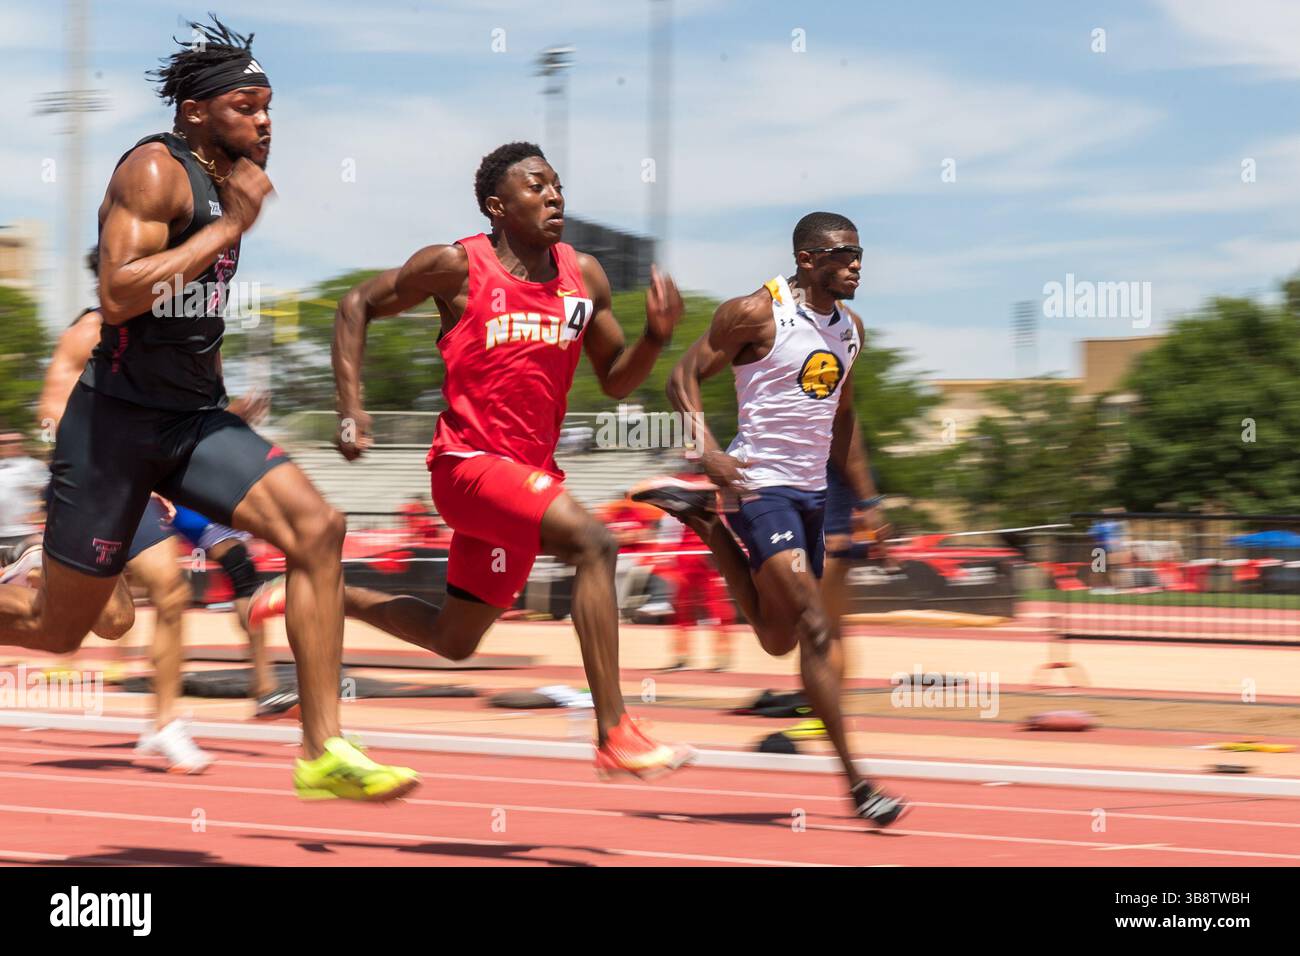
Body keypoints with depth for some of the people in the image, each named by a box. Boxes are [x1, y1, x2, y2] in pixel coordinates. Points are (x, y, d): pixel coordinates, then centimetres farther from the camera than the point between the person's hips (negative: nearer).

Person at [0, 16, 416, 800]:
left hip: (196, 419, 7)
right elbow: (116, 294, -26)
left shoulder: (226, 180, 12)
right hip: (118, 419, -7)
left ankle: (323, 752, -17)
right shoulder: (156, 169, -13)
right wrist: (232, 225, -22)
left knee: (316, 526, -17)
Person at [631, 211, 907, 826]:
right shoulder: (757, 313, -10)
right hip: (761, 483, -8)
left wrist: (865, 500, 19)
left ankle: (703, 516, 28)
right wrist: (708, 448, -23)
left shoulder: (850, 327, 12)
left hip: (812, 490, 8)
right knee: (816, 627, -17)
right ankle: (854, 780, -15)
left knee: (780, 638, 13)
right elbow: (685, 376, -8)